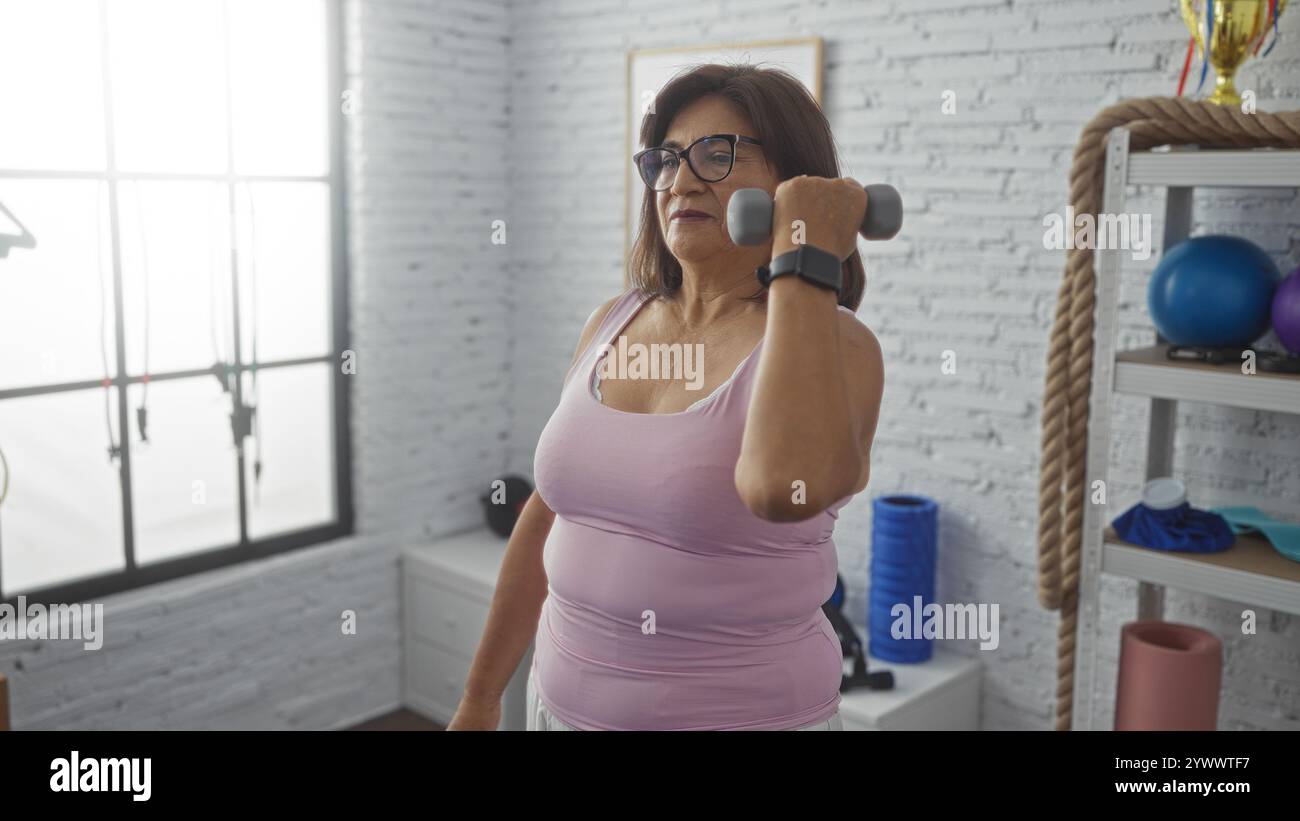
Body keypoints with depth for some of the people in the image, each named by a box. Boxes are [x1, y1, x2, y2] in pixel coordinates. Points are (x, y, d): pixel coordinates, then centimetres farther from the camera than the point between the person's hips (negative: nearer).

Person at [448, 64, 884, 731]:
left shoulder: (834, 347, -15)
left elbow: (783, 486, -37)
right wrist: (481, 698, 13)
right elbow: (545, 519, 7)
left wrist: (805, 257, -28)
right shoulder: (611, 324, 1)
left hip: (743, 713, -4)